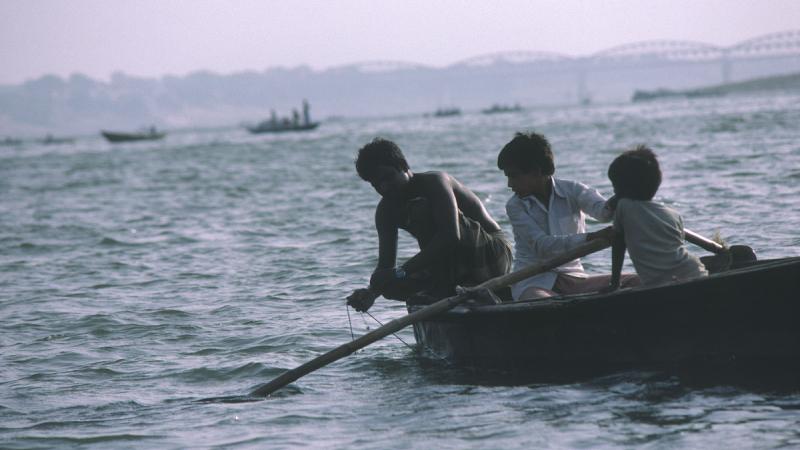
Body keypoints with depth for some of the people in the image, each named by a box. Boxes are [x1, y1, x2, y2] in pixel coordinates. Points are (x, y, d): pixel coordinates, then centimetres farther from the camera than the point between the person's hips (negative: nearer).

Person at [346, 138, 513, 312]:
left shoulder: (434, 182, -20)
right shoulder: (386, 211, 3)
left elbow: (450, 237, -35)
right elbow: (386, 265, -2)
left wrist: (402, 271, -40)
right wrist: (372, 291, -26)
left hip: (493, 254, -8)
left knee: (421, 210, -27)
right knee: (390, 286, -9)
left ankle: (442, 292, -27)